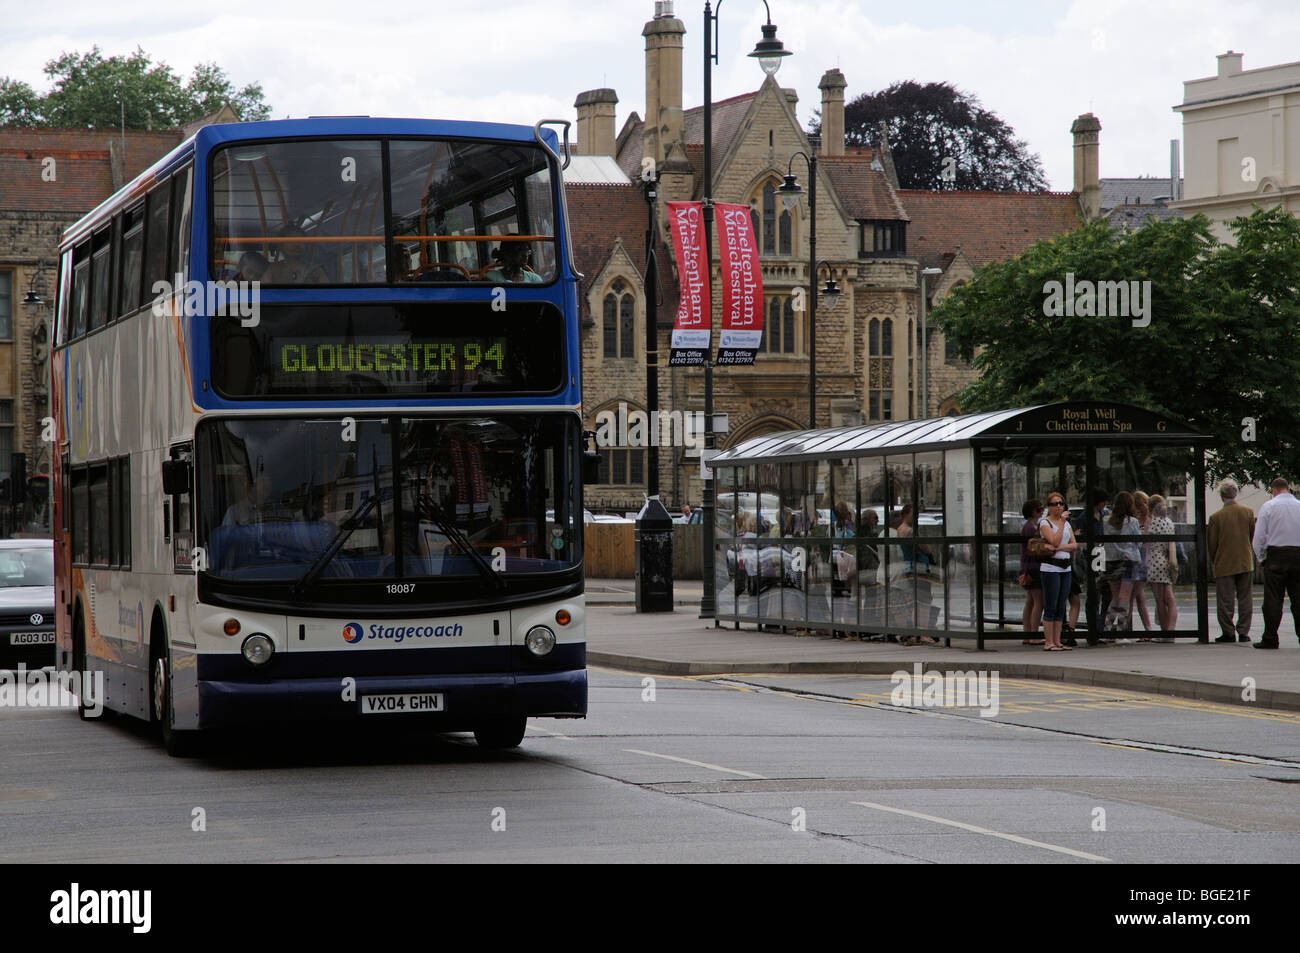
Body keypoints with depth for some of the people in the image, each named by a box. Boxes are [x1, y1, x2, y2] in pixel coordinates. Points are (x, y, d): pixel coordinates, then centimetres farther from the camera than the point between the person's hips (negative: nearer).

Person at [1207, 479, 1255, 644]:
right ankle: (1243, 632, 9)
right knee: (1245, 599, 10)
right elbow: (1255, 536, 7)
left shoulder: (1216, 517, -12)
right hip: (1246, 562, 3)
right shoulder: (1248, 512, -2)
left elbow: (1211, 543, -5)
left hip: (1224, 564, -3)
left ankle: (1228, 633, 5)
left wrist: (1213, 561, 11)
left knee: (1225, 601, 4)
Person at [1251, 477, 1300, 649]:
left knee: (1273, 599, 0)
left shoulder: (1268, 507, -3)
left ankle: (1270, 639, 0)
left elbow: (1259, 537, -4)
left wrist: (1260, 557, 9)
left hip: (1276, 555, -2)